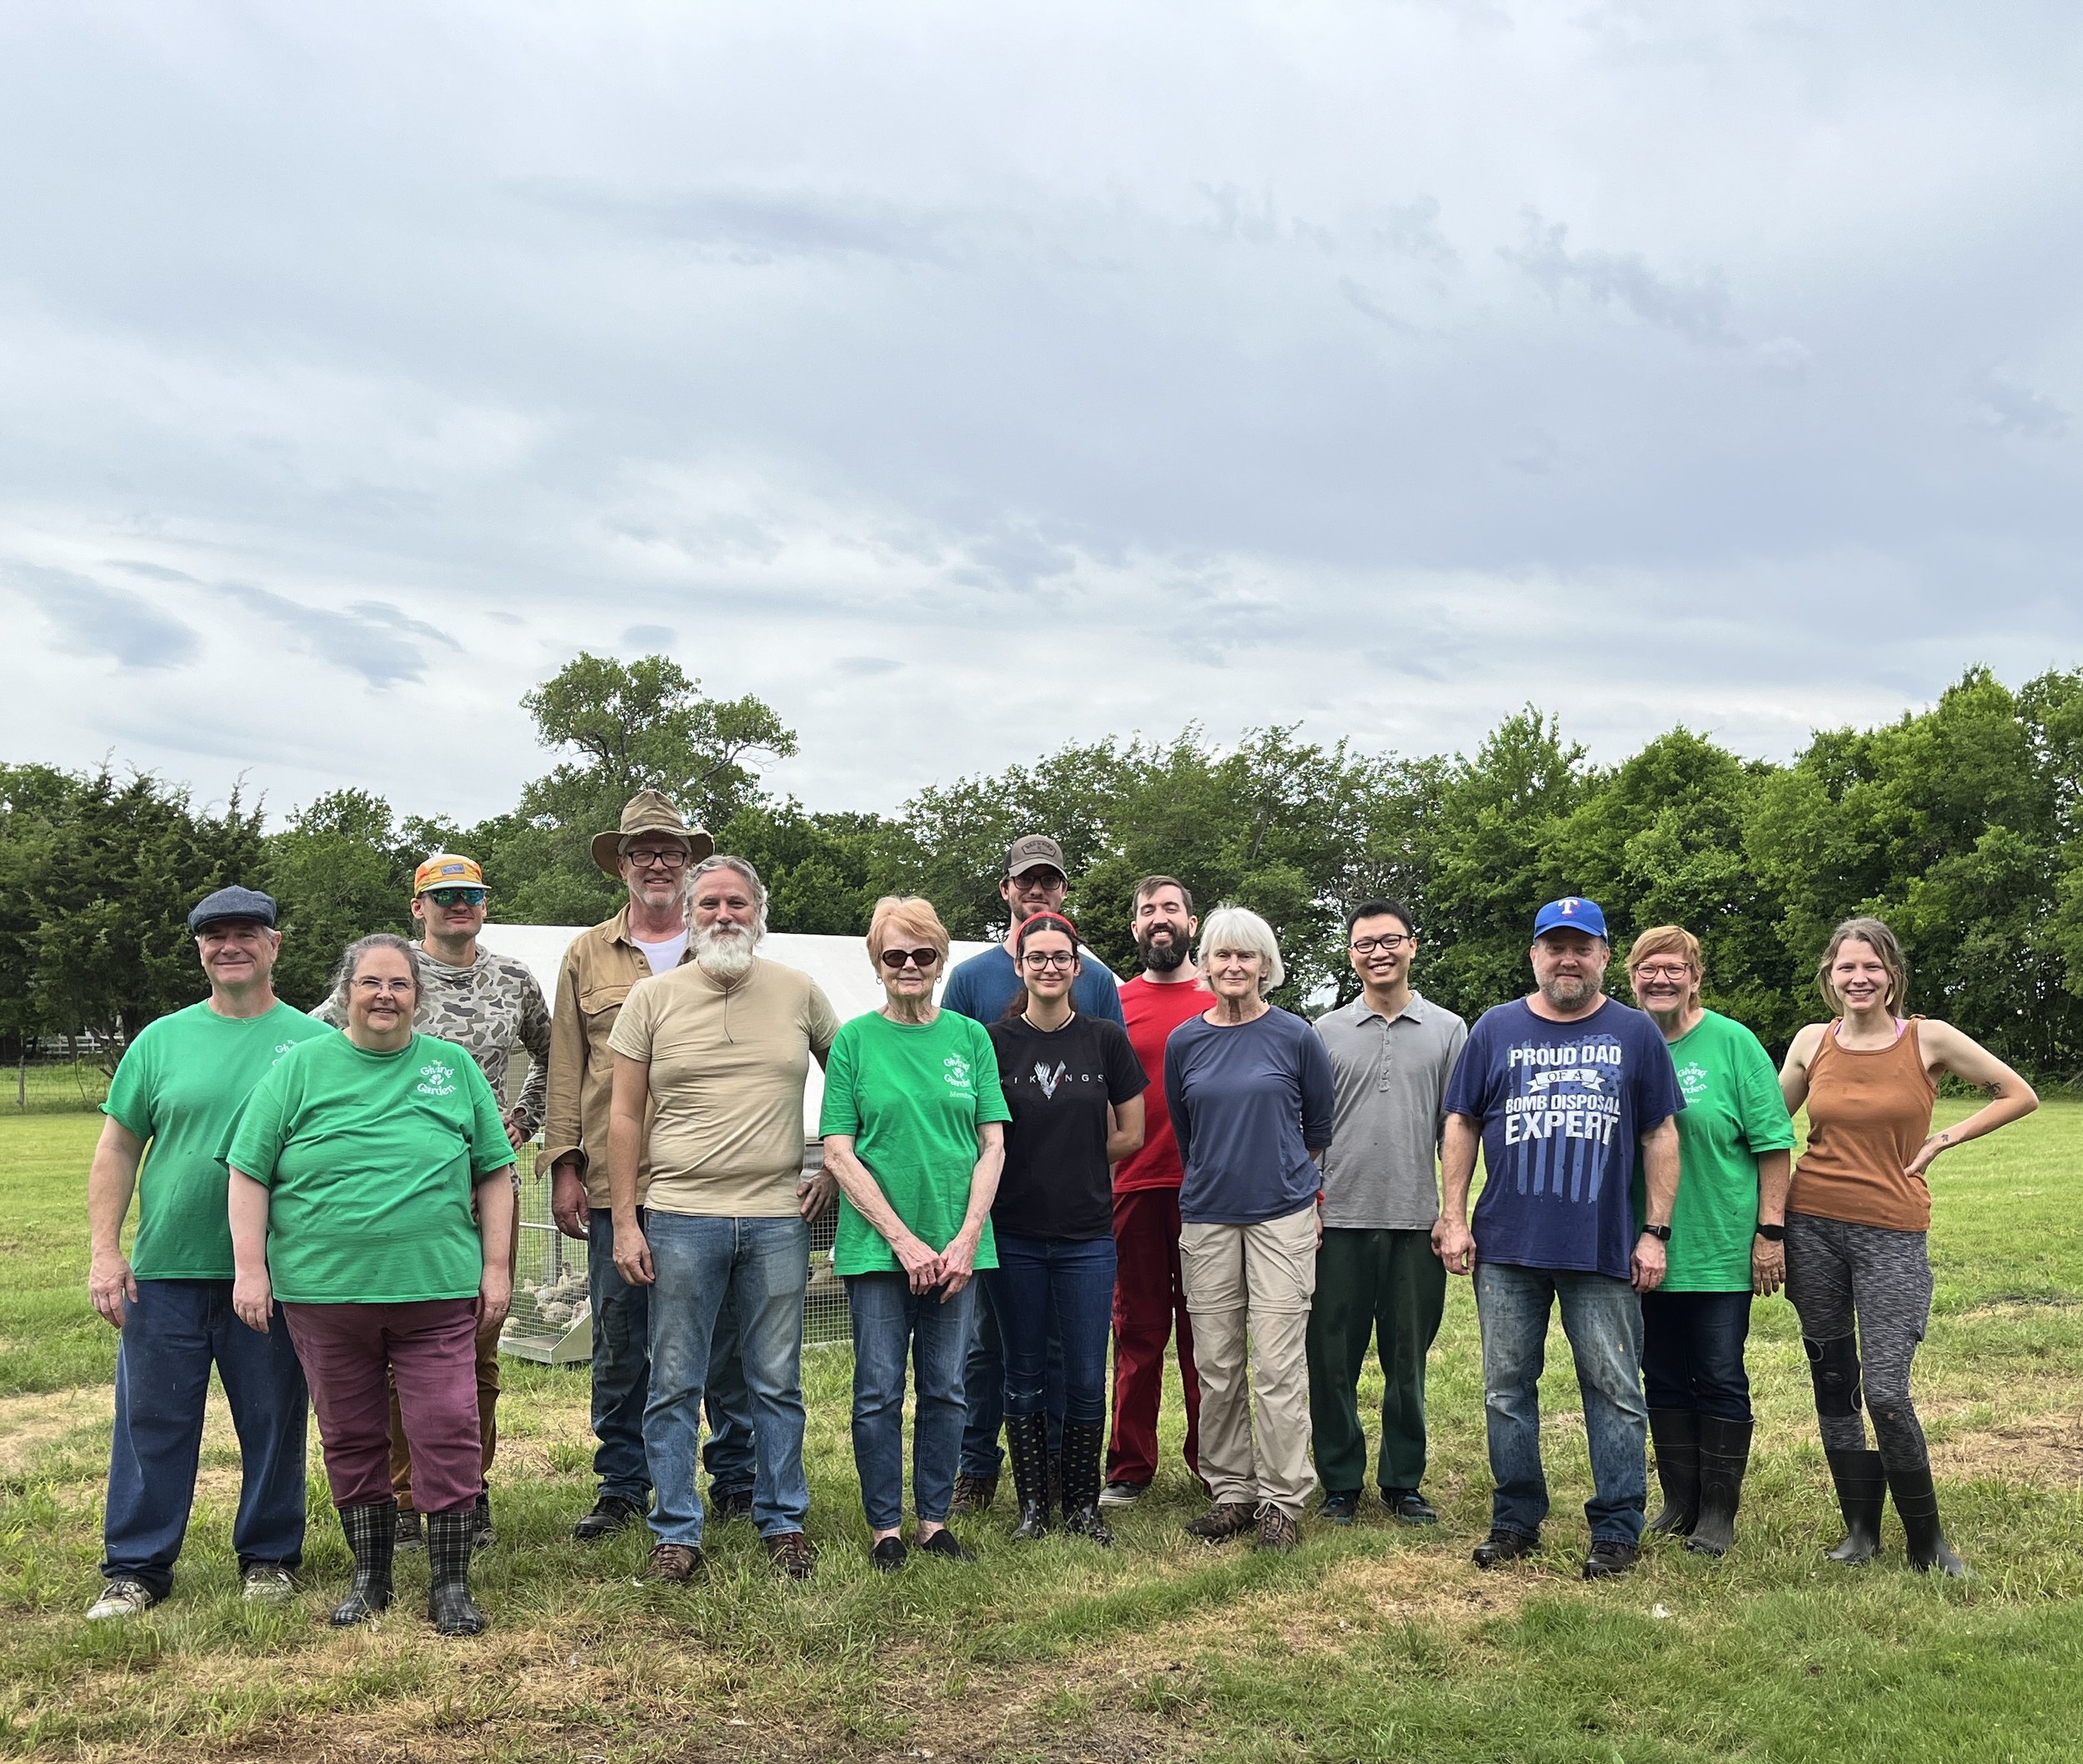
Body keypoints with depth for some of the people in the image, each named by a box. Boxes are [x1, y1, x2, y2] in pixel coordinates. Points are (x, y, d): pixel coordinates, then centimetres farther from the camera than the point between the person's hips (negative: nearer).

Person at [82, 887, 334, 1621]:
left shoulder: (314, 1043, 1)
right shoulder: (162, 1039, 6)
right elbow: (117, 1150, 7)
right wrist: (104, 1251, -1)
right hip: (164, 1271, 2)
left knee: (273, 1422, 8)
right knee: (152, 1421, 8)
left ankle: (268, 1556, 24)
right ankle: (136, 1567, 21)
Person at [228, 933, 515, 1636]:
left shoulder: (454, 1067, 7)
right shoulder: (299, 1068, 4)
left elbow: (494, 1172, 8)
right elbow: (249, 1172, 3)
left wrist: (497, 1267, 3)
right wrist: (250, 1269, -4)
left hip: (437, 1291, 0)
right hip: (323, 1289, 1)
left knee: (448, 1435, -2)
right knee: (350, 1439, 12)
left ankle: (450, 1583, 11)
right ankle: (369, 1577, 28)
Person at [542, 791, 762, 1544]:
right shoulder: (587, 956, 11)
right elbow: (566, 1068, 10)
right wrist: (564, 1165, 2)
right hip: (616, 1181, 1)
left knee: (726, 1335, 5)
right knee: (618, 1341, 8)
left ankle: (736, 1480, 19)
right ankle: (621, 1487, 22)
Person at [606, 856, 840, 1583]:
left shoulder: (800, 993, 4)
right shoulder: (653, 997, 2)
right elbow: (624, 1116, 2)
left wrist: (837, 1169, 8)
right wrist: (623, 1222, -2)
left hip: (778, 1219, 1)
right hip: (680, 1220, -1)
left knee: (777, 1383, 10)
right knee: (675, 1386, 6)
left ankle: (783, 1521, 24)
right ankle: (675, 1532, 19)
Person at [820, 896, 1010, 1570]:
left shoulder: (970, 1037, 4)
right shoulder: (855, 1039, -2)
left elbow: (993, 1144, 3)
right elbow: (838, 1152, -5)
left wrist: (967, 1238, -8)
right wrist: (903, 1239, -12)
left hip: (957, 1244, 2)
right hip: (876, 1245, -2)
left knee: (945, 1388, 10)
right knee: (880, 1390, 4)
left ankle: (934, 1519, 24)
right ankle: (885, 1526, 19)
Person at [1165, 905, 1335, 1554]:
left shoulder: (1295, 1036, -2)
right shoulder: (1184, 1042, 5)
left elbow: (1320, 1125, 10)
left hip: (1282, 1214, -2)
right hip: (1207, 1217, 3)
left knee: (1278, 1366, -3)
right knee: (1217, 1366, 7)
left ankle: (1282, 1501, 8)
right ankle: (1231, 1493, 19)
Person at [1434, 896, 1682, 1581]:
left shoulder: (1635, 1033, 4)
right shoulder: (1495, 1029, 6)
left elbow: (1660, 1135, 4)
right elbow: (1462, 1125, 8)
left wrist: (1656, 1231, -1)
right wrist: (1453, 1216, 1)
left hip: (1605, 1247, -1)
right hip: (1506, 1244, 2)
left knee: (1615, 1390, 4)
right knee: (1507, 1388, 9)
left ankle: (1618, 1529, 16)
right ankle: (1516, 1519, 22)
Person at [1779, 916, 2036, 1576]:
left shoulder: (1929, 1039, -2)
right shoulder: (1812, 1042, 4)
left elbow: (2020, 1096, 7)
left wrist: (1942, 1140, -1)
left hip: (1893, 1234, -3)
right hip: (1813, 1226, 3)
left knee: (1886, 1393, -9)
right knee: (1832, 1384, 8)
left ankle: (1928, 1541, 10)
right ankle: (1860, 1528, 23)